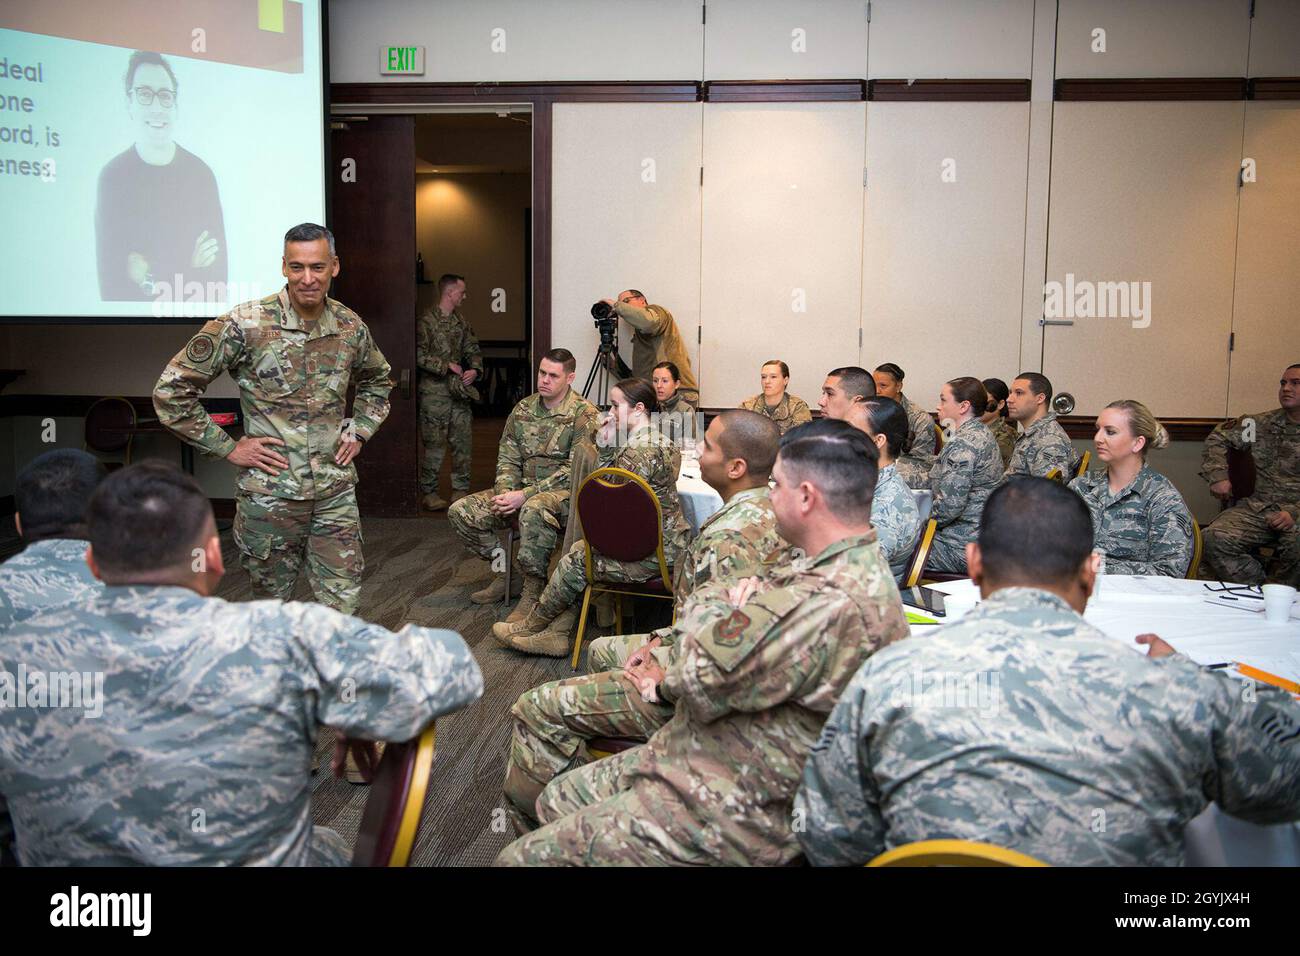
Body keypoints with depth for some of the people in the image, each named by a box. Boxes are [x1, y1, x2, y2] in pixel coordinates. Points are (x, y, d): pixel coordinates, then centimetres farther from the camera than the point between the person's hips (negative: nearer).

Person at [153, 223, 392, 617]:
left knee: (343, 605, 8)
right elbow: (171, 390, -8)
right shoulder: (245, 325, -12)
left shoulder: (351, 327, 2)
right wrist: (227, 447, -9)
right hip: (270, 492, -3)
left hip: (336, 490, 3)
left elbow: (378, 382, 23)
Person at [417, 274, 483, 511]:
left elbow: (472, 349, 16)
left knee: (463, 441, 7)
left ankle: (460, 489, 16)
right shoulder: (427, 321, -8)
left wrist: (475, 369, -3)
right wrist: (447, 365, -16)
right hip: (434, 391, -7)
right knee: (434, 444, -2)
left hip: (459, 389, 7)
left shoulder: (460, 320, 14)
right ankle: (428, 493, 7)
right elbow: (420, 356, -14)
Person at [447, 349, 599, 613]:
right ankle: (503, 570, 9)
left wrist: (525, 495, -22)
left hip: (564, 492, -7)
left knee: (534, 509, -42)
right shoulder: (523, 409, 10)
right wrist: (504, 492, -11)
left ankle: (533, 592, -25)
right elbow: (507, 458, 11)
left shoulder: (584, 414, -10)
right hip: (524, 489, 7)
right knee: (460, 511, -7)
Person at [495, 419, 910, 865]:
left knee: (521, 858, -4)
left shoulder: (835, 604, -30)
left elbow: (703, 678, -24)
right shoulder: (854, 567, 6)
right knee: (556, 800, 21)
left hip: (735, 814, -10)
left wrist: (716, 608, -5)